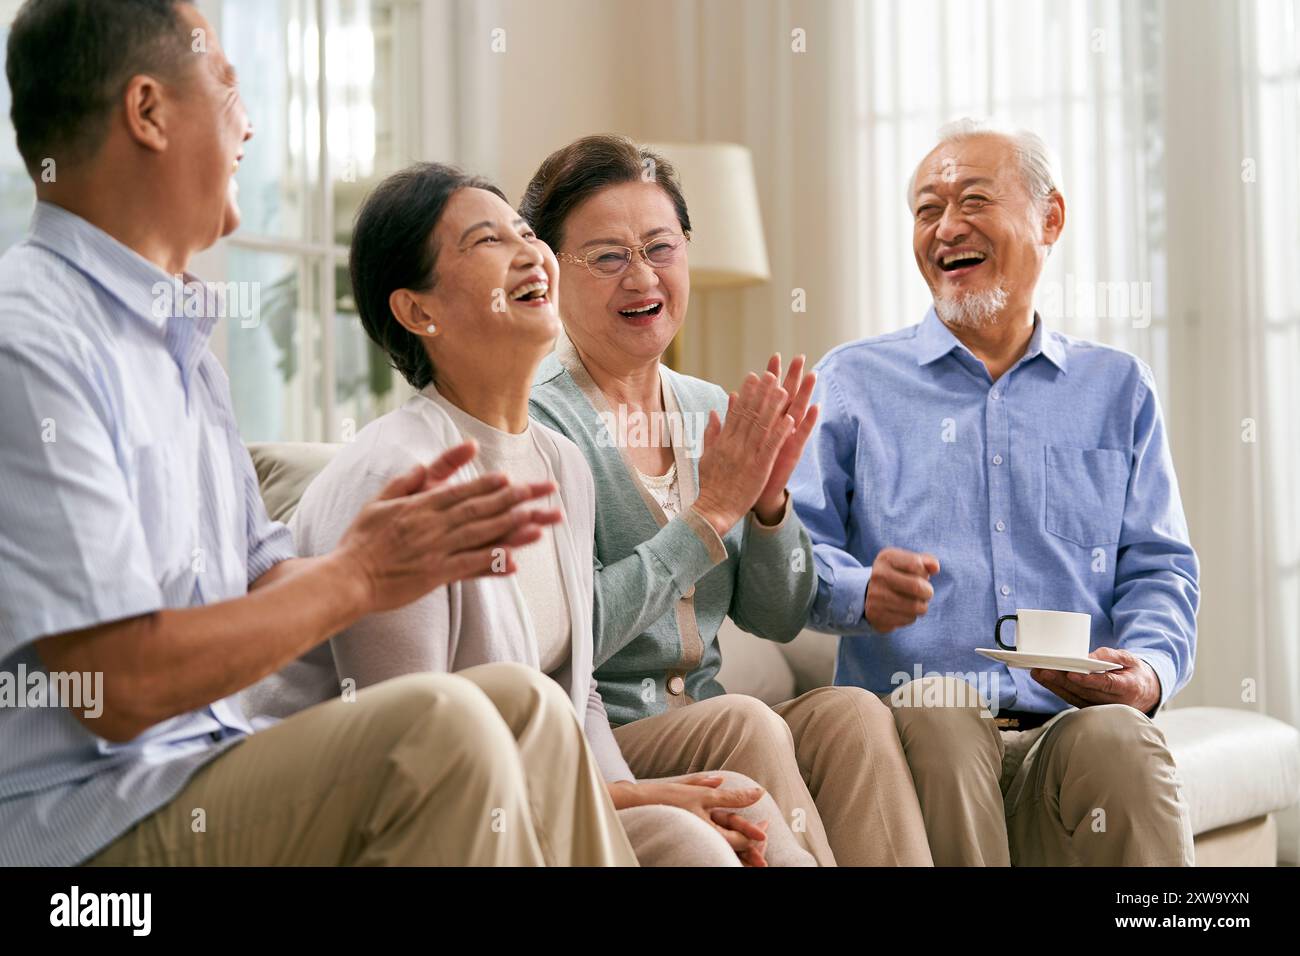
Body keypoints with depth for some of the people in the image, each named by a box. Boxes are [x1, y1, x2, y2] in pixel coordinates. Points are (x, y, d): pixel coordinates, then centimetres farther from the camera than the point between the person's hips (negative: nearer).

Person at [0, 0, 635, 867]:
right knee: (439, 727, -24)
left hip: (205, 776, 10)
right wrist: (358, 577, -12)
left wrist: (388, 547, -4)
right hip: (86, 822, -10)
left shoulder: (181, 340, 17)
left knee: (525, 708, -3)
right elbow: (119, 683, -21)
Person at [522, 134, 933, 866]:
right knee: (744, 723, -32)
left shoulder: (712, 413, 12)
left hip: (703, 728, 6)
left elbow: (778, 620, 12)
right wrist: (711, 511, -17)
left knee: (852, 711, -22)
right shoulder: (535, 420, -9)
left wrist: (769, 501, -7)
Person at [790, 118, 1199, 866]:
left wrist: (1150, 667, -10)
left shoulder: (1118, 389, 21)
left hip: (1073, 727, 1)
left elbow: (1159, 570, 13)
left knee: (1118, 736, -33)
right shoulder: (852, 383, 16)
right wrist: (861, 591, -18)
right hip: (912, 737, -1)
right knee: (935, 710, -36)